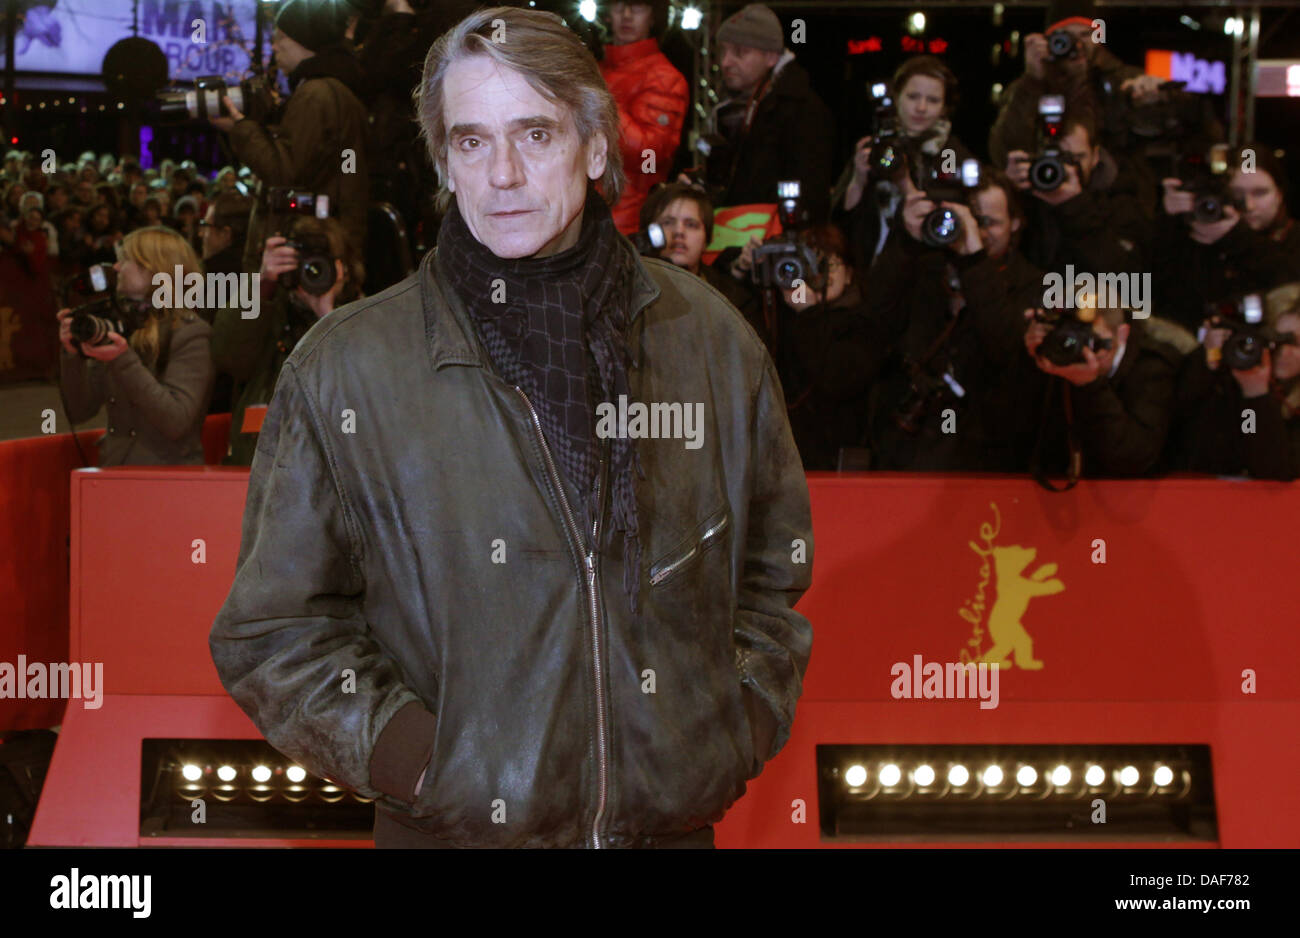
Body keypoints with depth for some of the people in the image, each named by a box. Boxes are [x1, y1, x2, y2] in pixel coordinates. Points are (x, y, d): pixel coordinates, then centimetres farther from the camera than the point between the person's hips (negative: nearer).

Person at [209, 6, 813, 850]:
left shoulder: (710, 339, 0)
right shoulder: (346, 368, -7)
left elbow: (773, 566, 11)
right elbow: (273, 627, -3)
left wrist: (741, 727, 0)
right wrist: (409, 755, -13)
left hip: (677, 820, 2)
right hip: (459, 827, -2)